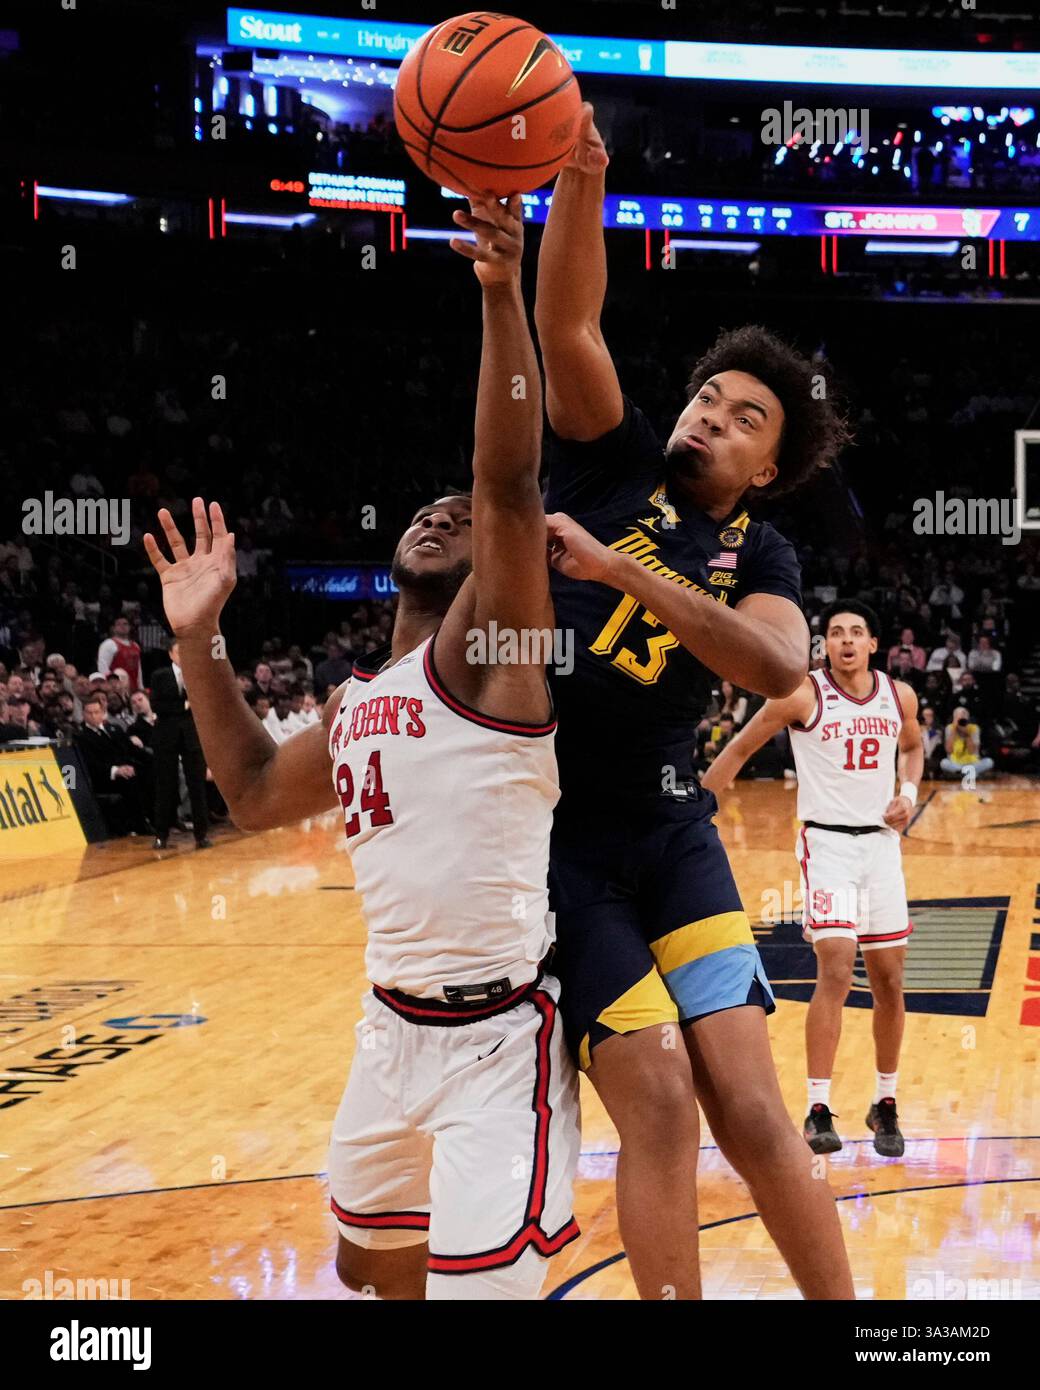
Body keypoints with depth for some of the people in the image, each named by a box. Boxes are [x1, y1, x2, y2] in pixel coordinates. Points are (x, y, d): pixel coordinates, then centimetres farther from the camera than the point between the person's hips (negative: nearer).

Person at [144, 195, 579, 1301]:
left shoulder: (489, 642, -10)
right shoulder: (360, 699, 13)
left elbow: (508, 480, -25)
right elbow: (257, 795, 23)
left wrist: (502, 293, -35)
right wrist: (197, 640, 17)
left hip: (499, 1035, -8)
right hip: (394, 1029, 9)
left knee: (481, 1285, -10)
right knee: (369, 1266, 22)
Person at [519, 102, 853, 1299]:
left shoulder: (757, 559, 2)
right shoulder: (616, 459, 2)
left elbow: (778, 669, -21)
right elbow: (567, 324, -14)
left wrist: (623, 569, -28)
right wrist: (578, 176, -30)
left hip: (667, 831, 2)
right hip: (553, 828, -2)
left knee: (750, 1109, -4)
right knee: (658, 1102, -10)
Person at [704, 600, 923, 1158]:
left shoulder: (899, 695, 3)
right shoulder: (802, 695, -10)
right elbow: (739, 750, -3)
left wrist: (909, 791, 3)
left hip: (882, 842, 5)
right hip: (827, 843, -5)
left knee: (889, 981, 8)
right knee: (835, 972, -17)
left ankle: (885, 1105, 24)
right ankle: (818, 1111, -11)